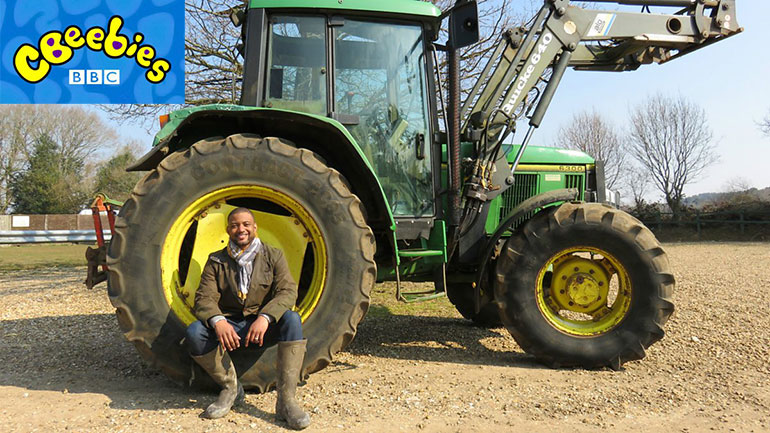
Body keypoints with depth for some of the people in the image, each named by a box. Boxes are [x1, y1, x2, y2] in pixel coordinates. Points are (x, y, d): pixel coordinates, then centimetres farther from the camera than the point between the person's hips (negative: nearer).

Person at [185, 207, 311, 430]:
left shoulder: (274, 256, 4)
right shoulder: (216, 261, 7)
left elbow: (288, 291, -10)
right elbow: (205, 297, -5)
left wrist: (265, 317, -30)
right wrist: (217, 320, -29)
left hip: (264, 326, -1)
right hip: (229, 326, 1)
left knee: (291, 319, -32)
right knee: (194, 332, -27)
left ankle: (286, 399, -28)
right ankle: (231, 388, -5)